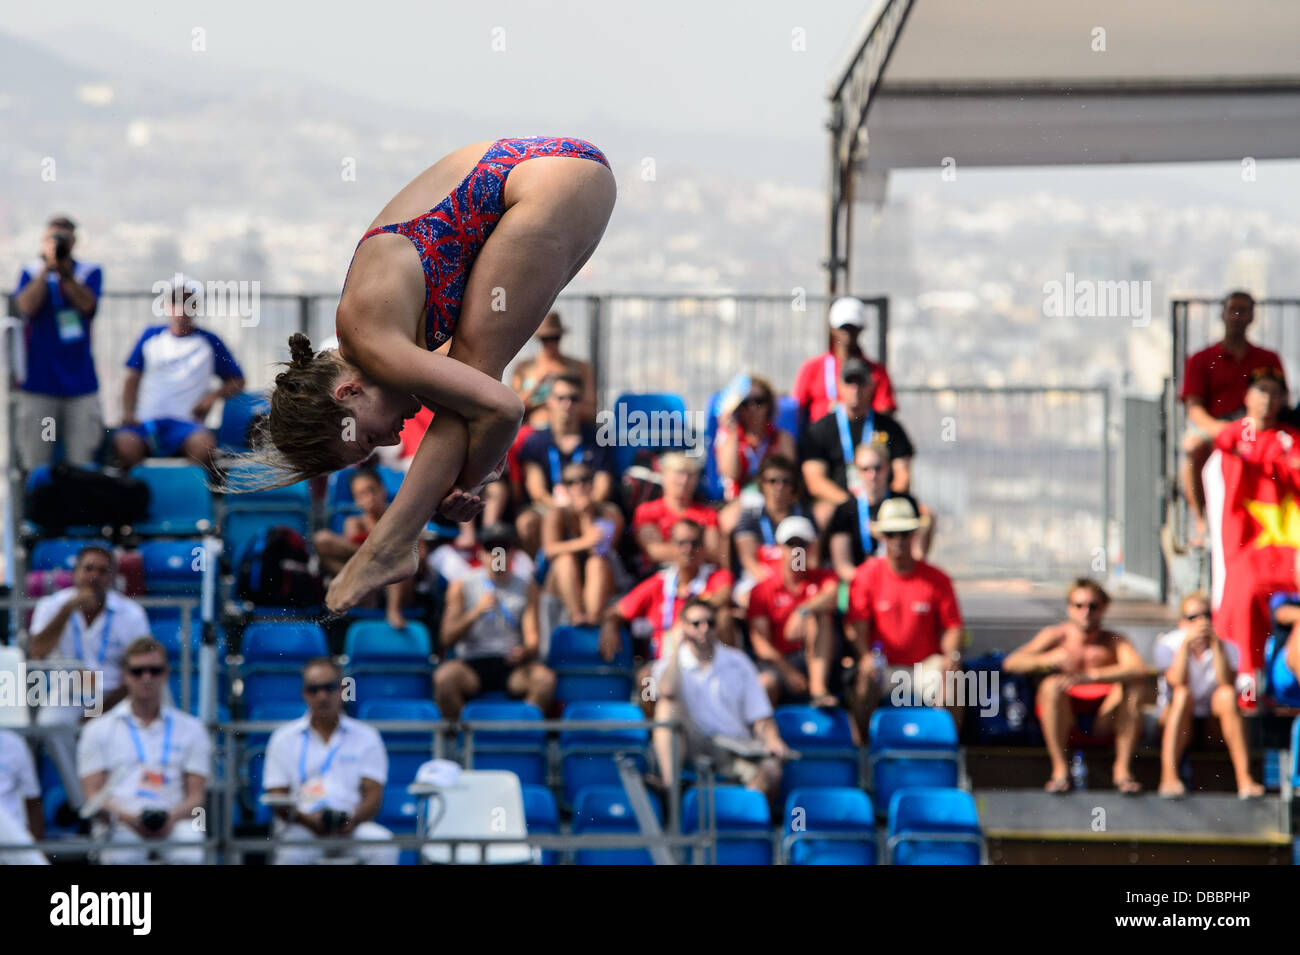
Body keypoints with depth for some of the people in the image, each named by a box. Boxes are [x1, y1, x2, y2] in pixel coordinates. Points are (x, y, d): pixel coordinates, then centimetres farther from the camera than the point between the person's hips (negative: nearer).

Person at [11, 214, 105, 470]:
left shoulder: (90, 272, 7)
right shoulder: (31, 272, 6)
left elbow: (87, 304, -11)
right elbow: (26, 306, -11)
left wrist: (65, 271, -21)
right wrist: (47, 269, -13)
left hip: (79, 381, 0)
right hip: (39, 381, 0)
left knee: (82, 465, -2)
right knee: (35, 468, -1)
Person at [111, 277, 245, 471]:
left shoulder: (208, 342, 15)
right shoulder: (152, 335, 17)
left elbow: (237, 382, 19)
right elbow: (132, 378, 18)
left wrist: (214, 395, -2)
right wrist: (128, 414, 0)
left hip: (185, 423, 0)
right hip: (146, 422, 0)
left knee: (204, 443, -37)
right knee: (125, 444, -35)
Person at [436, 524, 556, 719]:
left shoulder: (526, 587, 12)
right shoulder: (462, 587, 8)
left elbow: (533, 638, 4)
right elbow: (448, 639, 0)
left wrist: (525, 651, -21)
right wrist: (477, 612, -15)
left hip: (512, 666, 1)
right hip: (472, 664, -1)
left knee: (545, 678, -31)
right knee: (444, 676, -34)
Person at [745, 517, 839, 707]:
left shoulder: (823, 578, 11)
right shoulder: (762, 590, 6)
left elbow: (831, 597, -15)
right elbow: (760, 641, -4)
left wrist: (802, 612, -34)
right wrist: (789, 672, -18)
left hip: (816, 659, 2)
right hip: (777, 662, -1)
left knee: (818, 615, -24)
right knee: (765, 685, -35)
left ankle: (819, 688, -35)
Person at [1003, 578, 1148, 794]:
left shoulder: (1114, 641, 0)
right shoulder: (1056, 636, 1)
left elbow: (1138, 670, -21)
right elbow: (1011, 663, -10)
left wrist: (1091, 676, -35)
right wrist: (1047, 659, -30)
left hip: (1103, 719, 1)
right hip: (1063, 715, 0)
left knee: (1131, 688, -22)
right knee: (1051, 685, -28)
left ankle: (1122, 768, -20)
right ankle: (1060, 769, -27)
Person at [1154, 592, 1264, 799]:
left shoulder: (1226, 648, -1)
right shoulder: (1167, 645, -4)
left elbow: (1227, 684, -22)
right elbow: (1178, 683, -22)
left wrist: (1215, 643, -23)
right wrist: (1186, 643, -27)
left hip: (1213, 727, 1)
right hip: (1176, 725, -1)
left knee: (1227, 695, -28)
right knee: (1183, 695, -31)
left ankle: (1244, 780, -37)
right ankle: (1168, 776, -44)